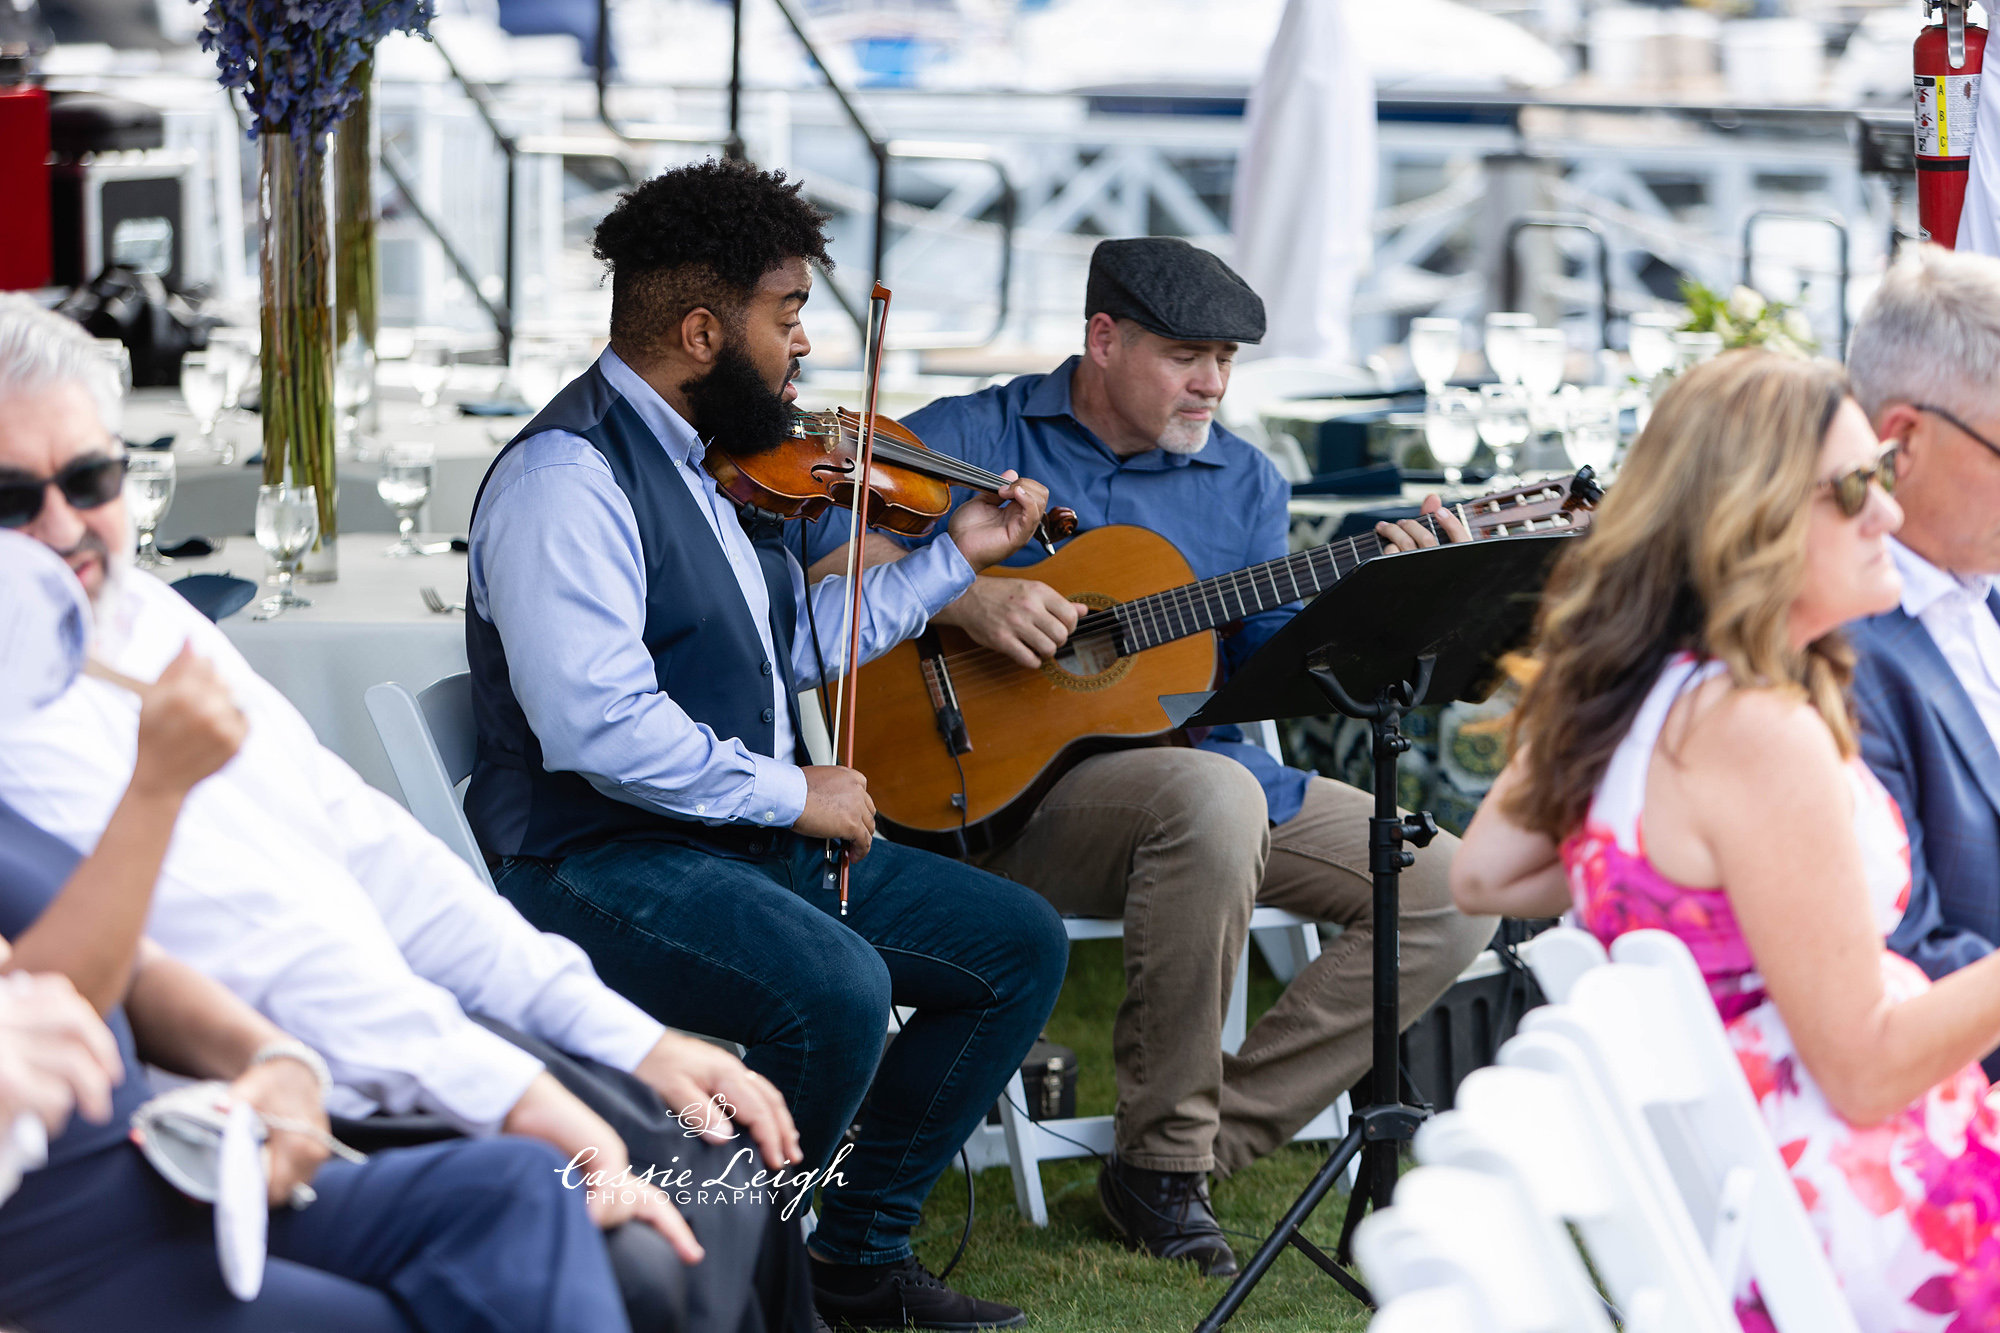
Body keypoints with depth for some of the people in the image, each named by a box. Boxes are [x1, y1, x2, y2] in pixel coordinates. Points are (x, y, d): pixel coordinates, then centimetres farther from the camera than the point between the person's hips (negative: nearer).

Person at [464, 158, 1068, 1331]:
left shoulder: (713, 456, 14)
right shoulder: (566, 476, -17)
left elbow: (794, 645, 26)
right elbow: (595, 724, -27)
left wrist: (956, 558, 24)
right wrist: (788, 791, -20)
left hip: (758, 839, 10)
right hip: (605, 865, -10)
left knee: (1021, 946, 5)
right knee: (836, 986, -34)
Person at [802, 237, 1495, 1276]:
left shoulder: (1243, 480, 14)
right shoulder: (974, 439, 1)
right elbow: (816, 534, -12)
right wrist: (964, 599, -22)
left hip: (1217, 771, 6)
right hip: (1020, 783, -6)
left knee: (1454, 890, -9)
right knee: (1213, 794, -38)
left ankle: (1216, 1138, -9)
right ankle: (1159, 1156, -24)